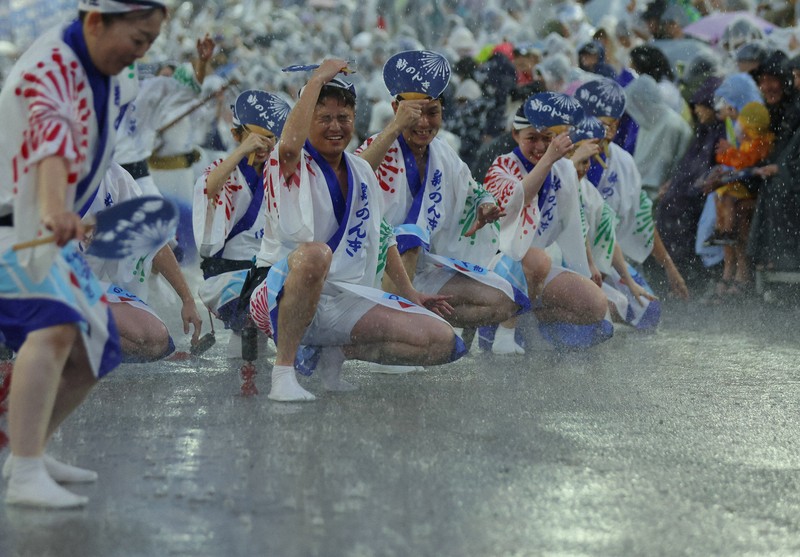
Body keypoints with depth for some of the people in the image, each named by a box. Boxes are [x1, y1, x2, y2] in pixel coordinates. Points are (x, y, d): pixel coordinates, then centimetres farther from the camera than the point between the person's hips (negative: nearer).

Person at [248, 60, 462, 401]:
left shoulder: (362, 172, 15)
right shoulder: (288, 165, -6)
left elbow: (380, 236, 27)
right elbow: (289, 145, -32)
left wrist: (410, 293, 23)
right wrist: (318, 79, -22)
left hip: (347, 302, 7)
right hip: (282, 297, -6)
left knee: (443, 342, -10)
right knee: (315, 252, -43)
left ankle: (337, 353, 7)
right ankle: (283, 370, -30)